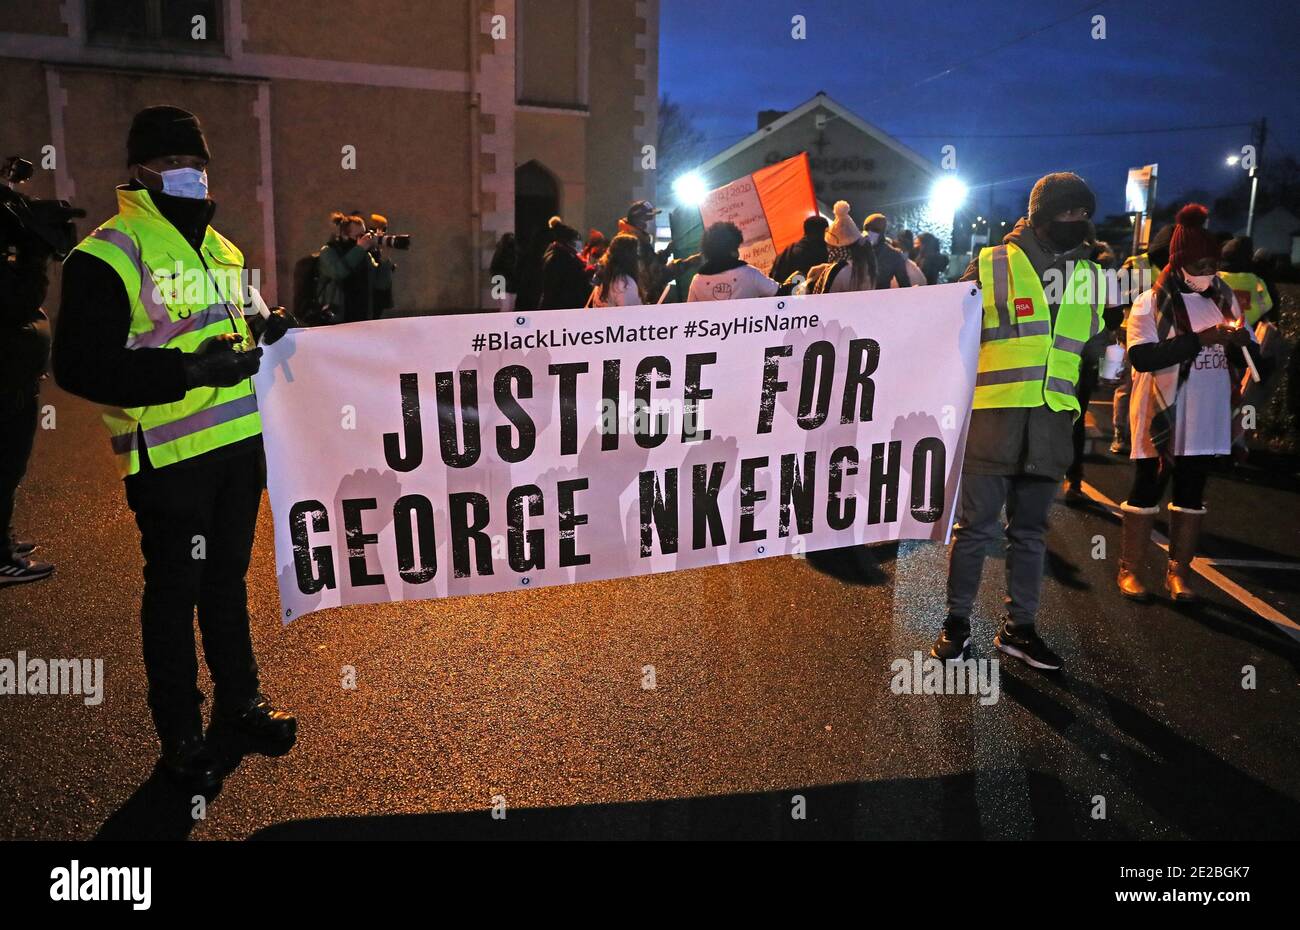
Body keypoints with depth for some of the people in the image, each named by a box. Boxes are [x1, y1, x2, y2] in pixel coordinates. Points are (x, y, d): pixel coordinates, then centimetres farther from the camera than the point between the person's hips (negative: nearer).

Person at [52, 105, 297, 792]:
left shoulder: (221, 249, 15)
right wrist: (190, 370, -25)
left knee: (228, 575, 18)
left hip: (241, 442, 7)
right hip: (170, 454, -7)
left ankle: (240, 703, 34)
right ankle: (180, 735, 21)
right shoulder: (108, 255, -10)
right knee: (175, 591, 4)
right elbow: (81, 365, -16)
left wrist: (264, 330, 4)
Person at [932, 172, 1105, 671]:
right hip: (992, 418, -4)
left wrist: (1090, 413, 16)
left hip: (1052, 423, 5)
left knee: (1030, 532, 12)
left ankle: (1019, 627, 23)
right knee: (976, 526, 1)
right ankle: (956, 623, 16)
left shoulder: (1091, 276, 15)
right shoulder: (991, 266, 0)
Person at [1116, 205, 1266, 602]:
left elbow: (1249, 357, 12)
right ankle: (1129, 569, 12)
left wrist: (1242, 341, -11)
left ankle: (1179, 571, 19)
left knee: (1191, 494, 10)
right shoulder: (1151, 303, -6)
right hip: (1162, 417, -4)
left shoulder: (1224, 298, 9)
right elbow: (1142, 356, -20)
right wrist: (1200, 339, -23)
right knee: (1146, 490, 3)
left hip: (1206, 419, 5)